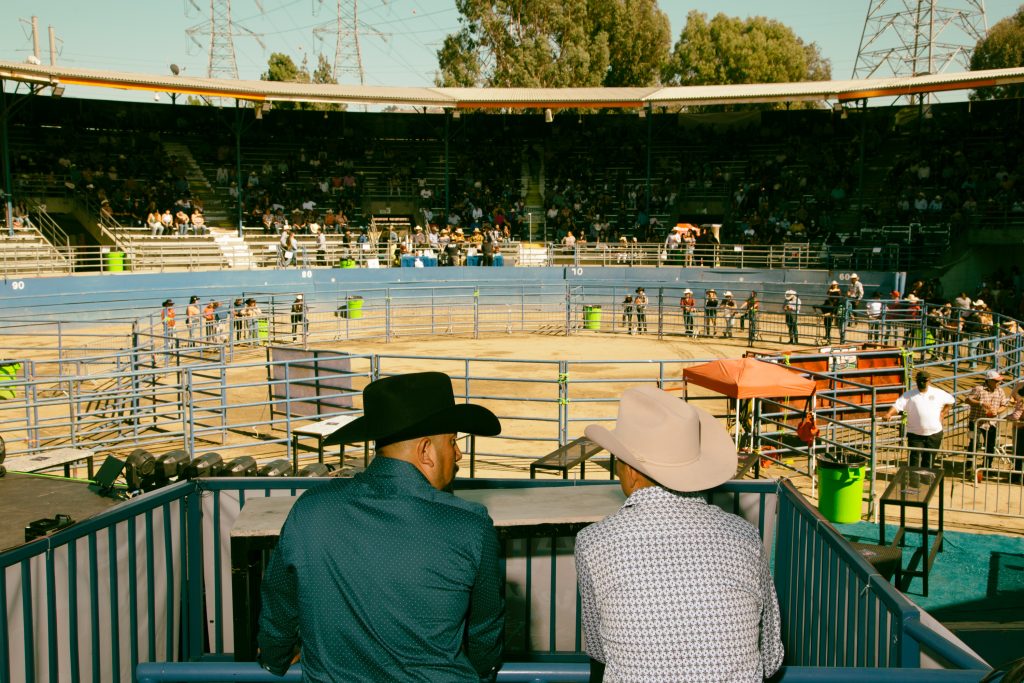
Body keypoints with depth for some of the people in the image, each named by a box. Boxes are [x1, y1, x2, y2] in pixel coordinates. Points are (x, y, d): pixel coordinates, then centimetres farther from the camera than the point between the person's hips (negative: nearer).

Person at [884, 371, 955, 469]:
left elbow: (951, 401, 20)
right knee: (914, 459, -7)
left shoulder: (938, 393, 5)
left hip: (934, 434, 2)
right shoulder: (909, 395, -1)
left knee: (929, 460, 12)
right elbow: (897, 405, -11)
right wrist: (889, 414, -30)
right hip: (915, 434, -2)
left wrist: (943, 413, 8)